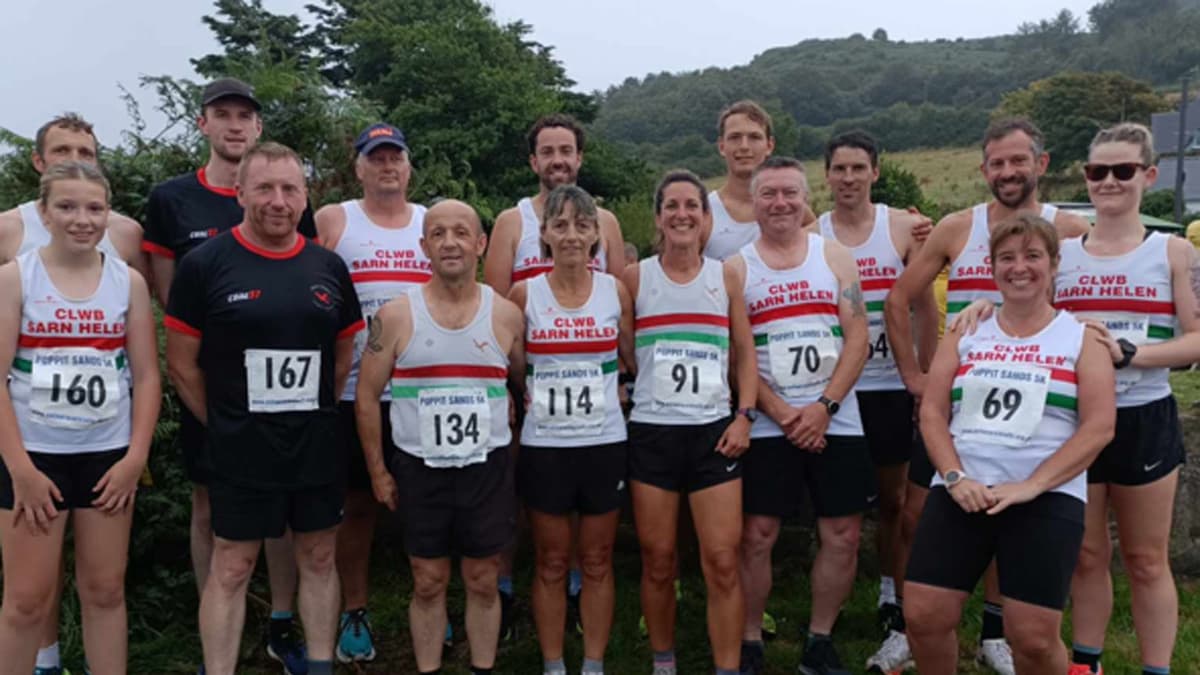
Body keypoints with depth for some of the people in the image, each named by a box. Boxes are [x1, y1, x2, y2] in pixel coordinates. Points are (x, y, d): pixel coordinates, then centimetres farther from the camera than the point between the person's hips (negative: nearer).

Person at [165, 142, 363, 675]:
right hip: (240, 449, -4)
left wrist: (312, 417, 9)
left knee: (318, 559, 14)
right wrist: (225, 424, 0)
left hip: (318, 446, 4)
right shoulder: (205, 264, -7)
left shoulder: (329, 267, 4)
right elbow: (181, 363, -3)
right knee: (232, 568, 6)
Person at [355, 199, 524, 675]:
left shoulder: (506, 315, -2)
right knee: (428, 583, 11)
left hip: (488, 469, 1)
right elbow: (366, 397, 1)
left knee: (483, 582, 11)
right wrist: (378, 471, 0)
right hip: (420, 469, 0)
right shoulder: (395, 316, -5)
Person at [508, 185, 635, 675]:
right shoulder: (525, 294, -3)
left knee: (597, 562, 11)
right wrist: (522, 394, -3)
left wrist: (617, 391, -2)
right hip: (544, 446, -1)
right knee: (552, 564, 10)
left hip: (605, 444, 1)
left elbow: (634, 359, 10)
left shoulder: (615, 290, 0)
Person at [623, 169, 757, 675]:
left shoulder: (725, 277, 6)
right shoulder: (635, 277, 2)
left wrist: (744, 416, -2)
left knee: (722, 561, -3)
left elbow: (745, 354, 8)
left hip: (714, 432, 1)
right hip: (651, 433, 0)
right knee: (658, 562, 7)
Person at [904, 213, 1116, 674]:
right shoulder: (965, 334, 12)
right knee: (923, 617, -3)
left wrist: (1030, 486, -14)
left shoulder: (1081, 339, 6)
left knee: (1033, 637, -6)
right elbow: (932, 411, 6)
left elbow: (1099, 426, -4)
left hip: (1047, 498, -2)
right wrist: (954, 477, -10)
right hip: (961, 492, 2)